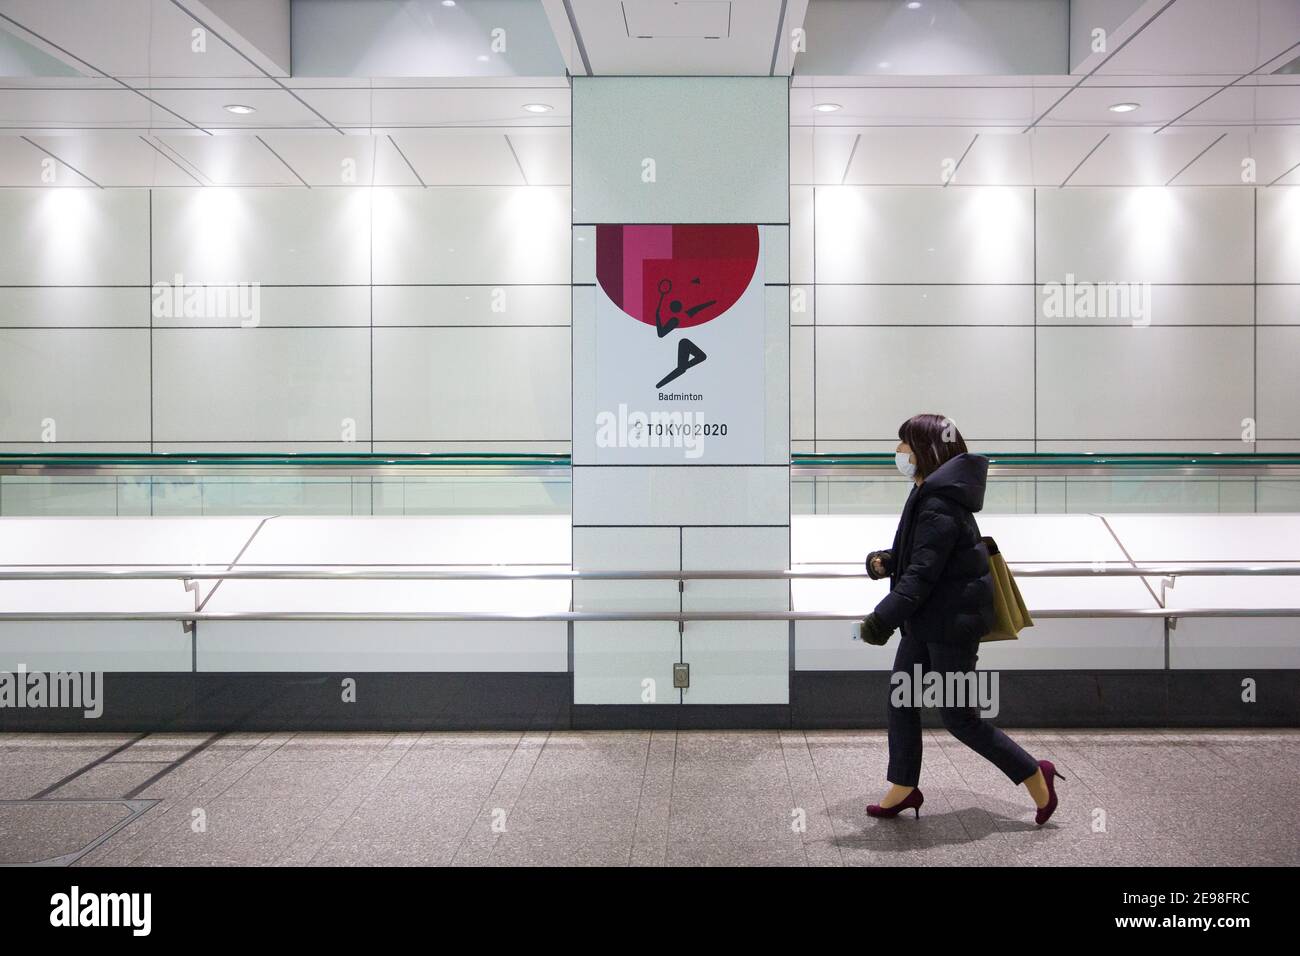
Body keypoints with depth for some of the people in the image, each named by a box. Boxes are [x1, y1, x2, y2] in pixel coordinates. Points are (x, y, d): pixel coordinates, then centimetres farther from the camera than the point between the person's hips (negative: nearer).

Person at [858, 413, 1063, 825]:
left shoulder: (940, 505, -23)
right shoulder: (929, 495, 9)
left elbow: (922, 573, -27)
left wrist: (884, 617, -30)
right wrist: (881, 561, -3)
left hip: (952, 624, -10)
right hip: (925, 622, 10)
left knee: (959, 717, 1)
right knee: (901, 700, 14)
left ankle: (1034, 775, 16)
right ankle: (904, 787, 26)